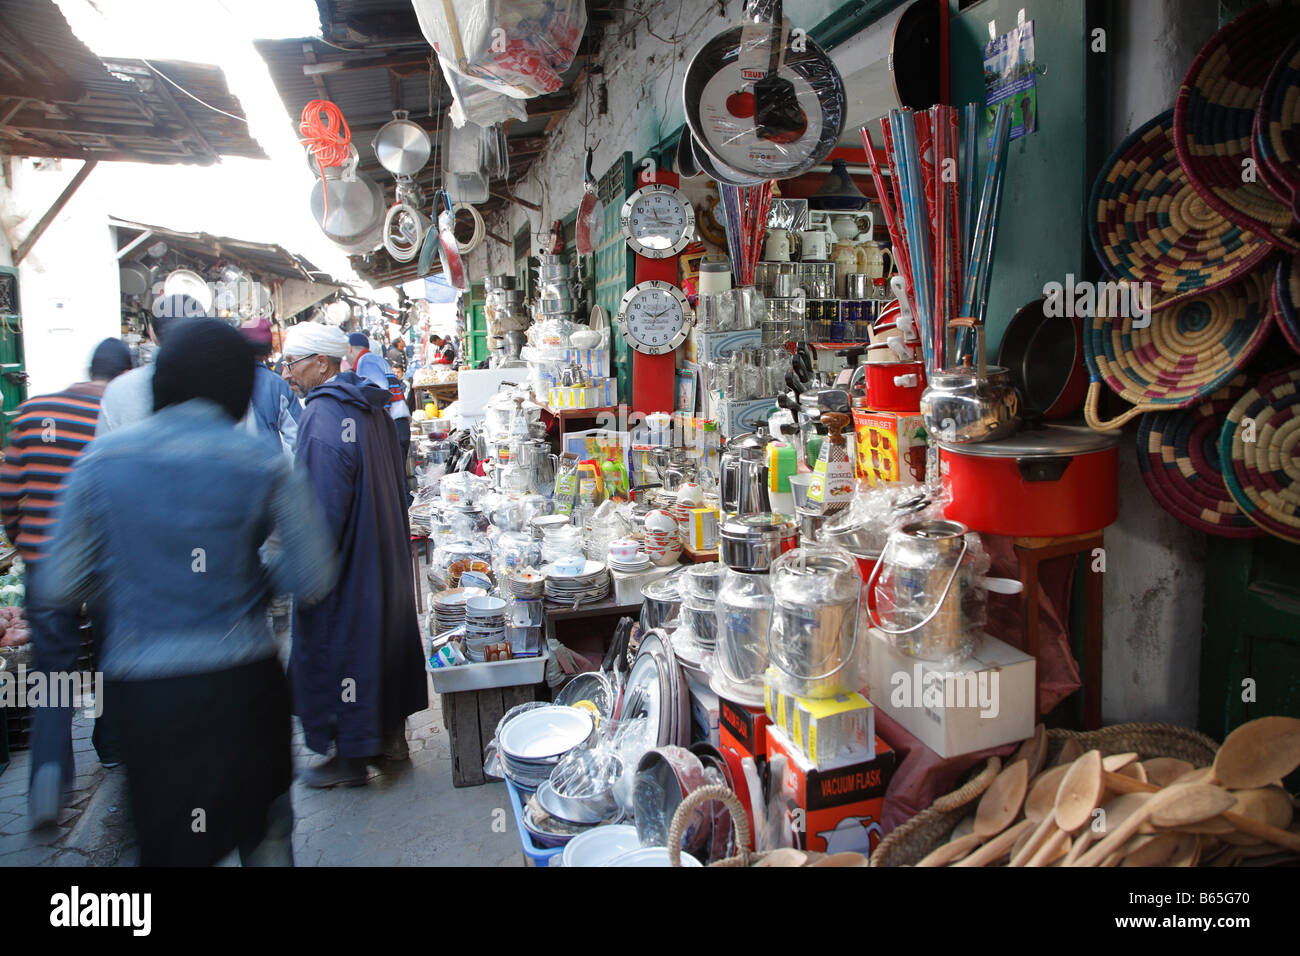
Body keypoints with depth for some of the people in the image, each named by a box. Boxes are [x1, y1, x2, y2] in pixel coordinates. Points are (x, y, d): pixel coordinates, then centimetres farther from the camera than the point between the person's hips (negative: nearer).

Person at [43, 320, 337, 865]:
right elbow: (313, 581, -9)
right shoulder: (264, 465, -8)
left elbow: (64, 585, 1)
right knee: (265, 828, 21)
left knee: (168, 844, 19)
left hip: (139, 690, 2)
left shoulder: (102, 458, -3)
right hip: (238, 681, -1)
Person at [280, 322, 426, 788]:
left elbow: (324, 508, -24)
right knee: (384, 634, 18)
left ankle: (350, 757, 17)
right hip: (387, 556, 9)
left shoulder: (322, 415, -20)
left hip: (345, 562, -9)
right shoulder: (371, 406, 8)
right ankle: (391, 734, 33)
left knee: (337, 648, 4)